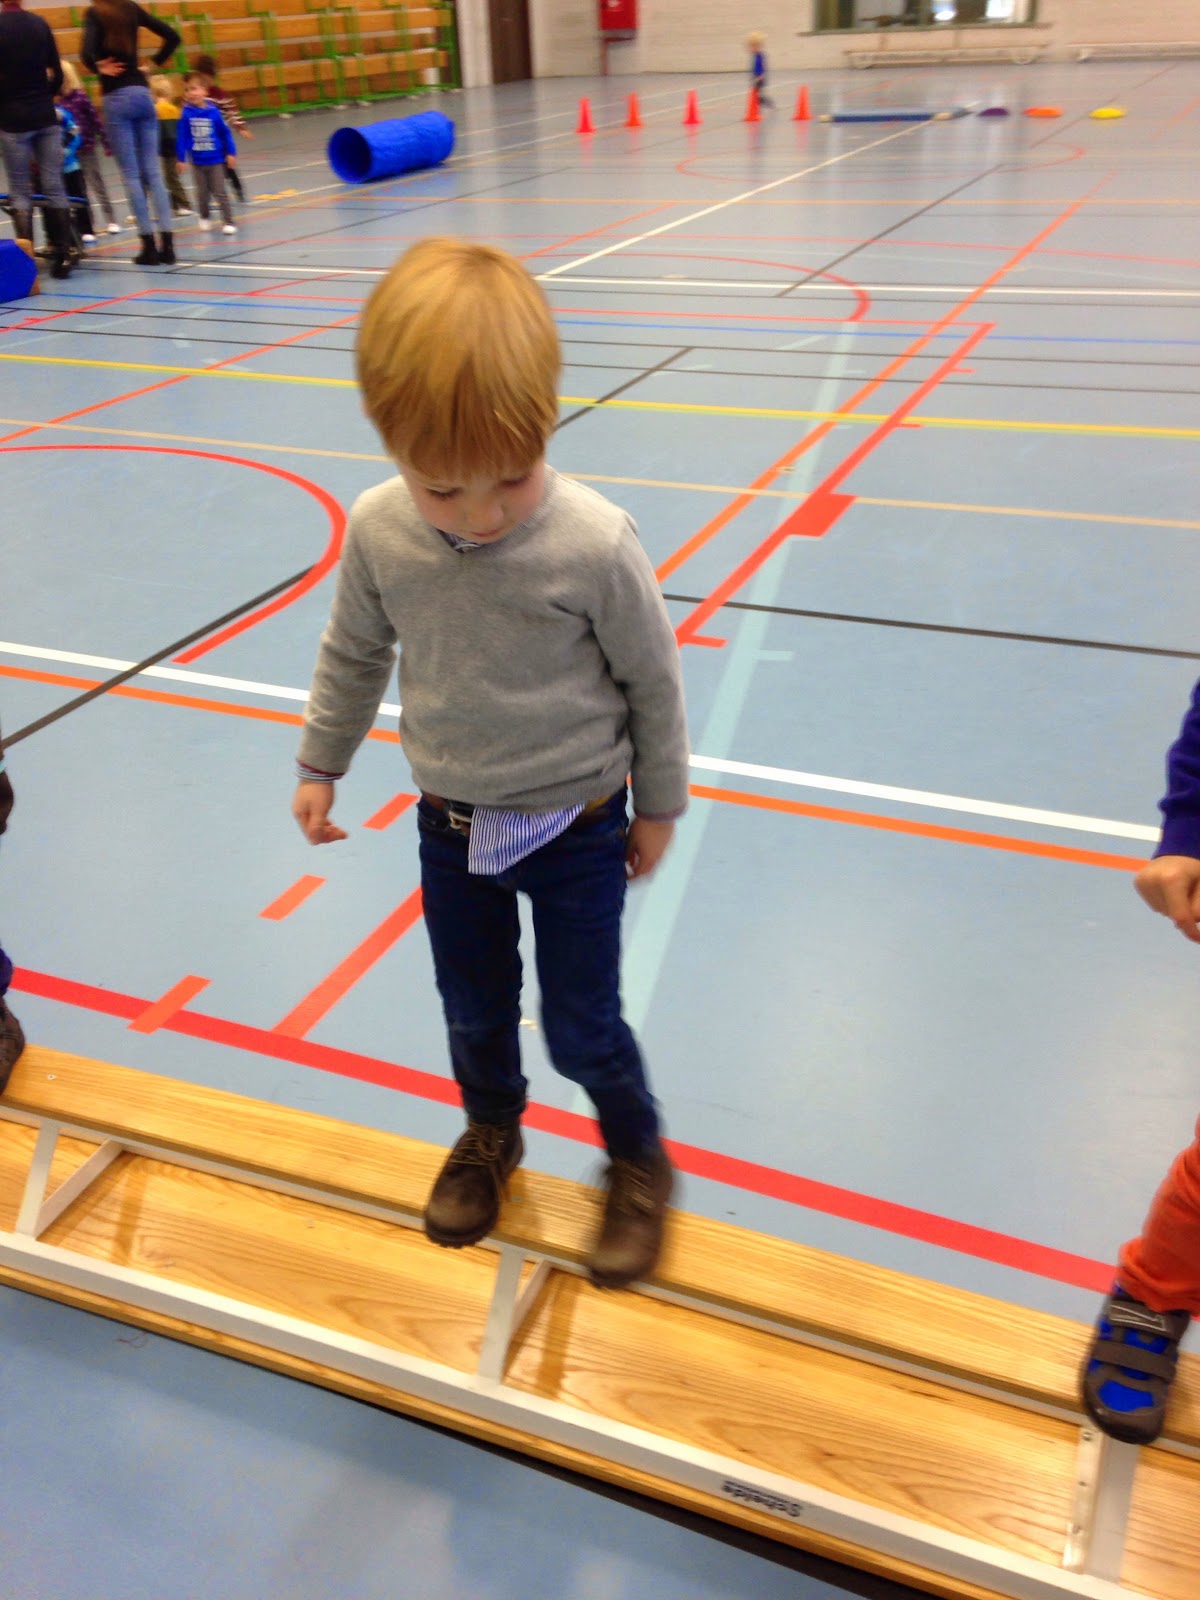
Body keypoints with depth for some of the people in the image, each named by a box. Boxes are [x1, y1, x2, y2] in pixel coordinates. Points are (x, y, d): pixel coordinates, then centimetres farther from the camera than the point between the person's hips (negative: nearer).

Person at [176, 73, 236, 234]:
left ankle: (228, 222, 6)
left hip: (216, 160, -1)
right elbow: (182, 137, -7)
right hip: (197, 161, 1)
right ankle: (204, 218, 31)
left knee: (220, 192, 1)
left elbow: (225, 133, -1)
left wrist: (231, 153, 0)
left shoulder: (213, 112, -8)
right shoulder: (186, 114, -9)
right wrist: (181, 159, -8)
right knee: (202, 193, 11)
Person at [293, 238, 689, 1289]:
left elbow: (653, 681, -11)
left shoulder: (596, 544, -26)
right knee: (475, 1014, 21)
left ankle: (638, 1159, 39)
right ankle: (490, 1134, 51)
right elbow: (354, 653, 3)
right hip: (453, 821, 4)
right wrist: (321, 766, 13)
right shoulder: (378, 533, -16)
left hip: (580, 822, -3)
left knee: (582, 1027, 8)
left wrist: (658, 808, 0)